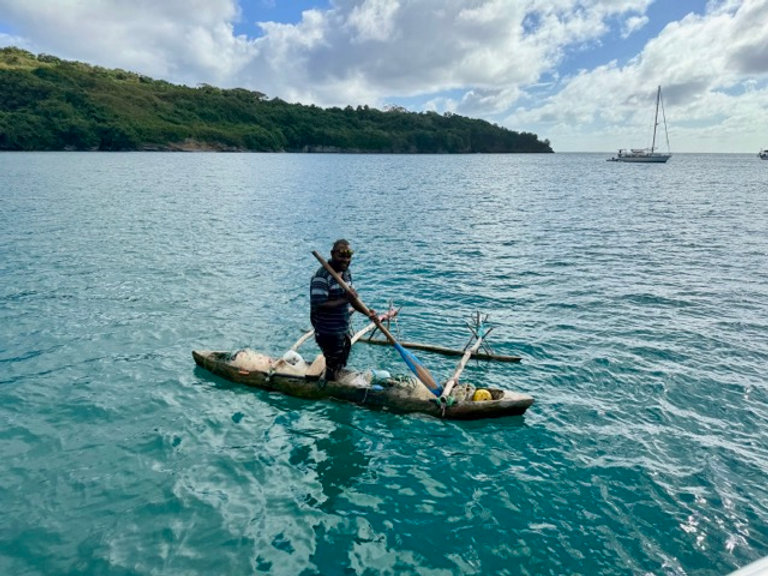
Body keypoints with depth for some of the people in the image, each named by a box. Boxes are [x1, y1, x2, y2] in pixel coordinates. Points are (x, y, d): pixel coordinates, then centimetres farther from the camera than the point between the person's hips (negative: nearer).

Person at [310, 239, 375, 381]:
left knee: (341, 364, 25)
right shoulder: (321, 276, -24)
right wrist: (344, 300, -29)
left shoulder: (346, 272, 4)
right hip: (328, 333, -9)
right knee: (333, 367, 6)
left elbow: (351, 297, 13)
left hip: (344, 330, 9)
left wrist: (367, 313, 0)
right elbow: (318, 305, -30)